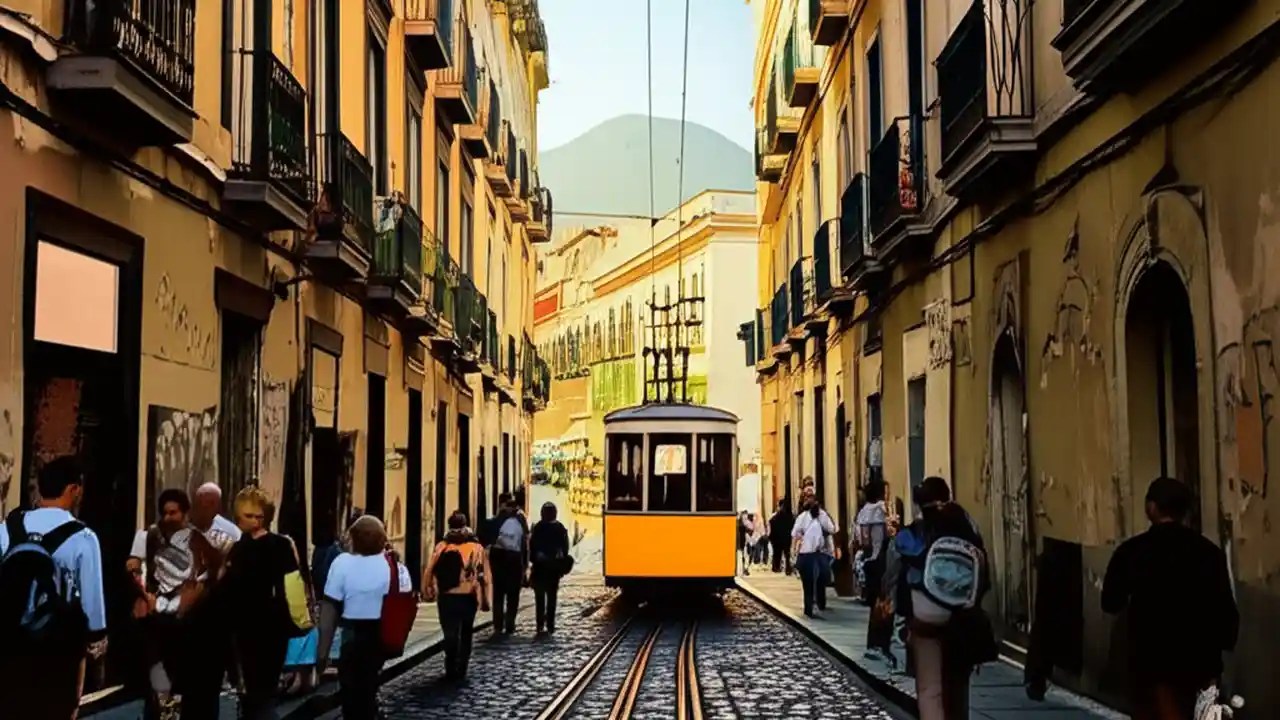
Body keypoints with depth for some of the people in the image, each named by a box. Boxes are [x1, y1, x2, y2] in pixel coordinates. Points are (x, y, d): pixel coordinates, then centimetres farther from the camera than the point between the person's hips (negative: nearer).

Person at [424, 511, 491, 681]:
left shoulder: (441, 547, -1)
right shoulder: (477, 547, 0)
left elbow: (430, 571, -2)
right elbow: (484, 574, -1)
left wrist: (430, 592, 10)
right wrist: (485, 599, 6)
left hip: (447, 597, -1)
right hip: (469, 597, 1)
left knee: (450, 634, 3)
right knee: (465, 634, 18)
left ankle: (451, 671, -6)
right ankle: (461, 670, 21)